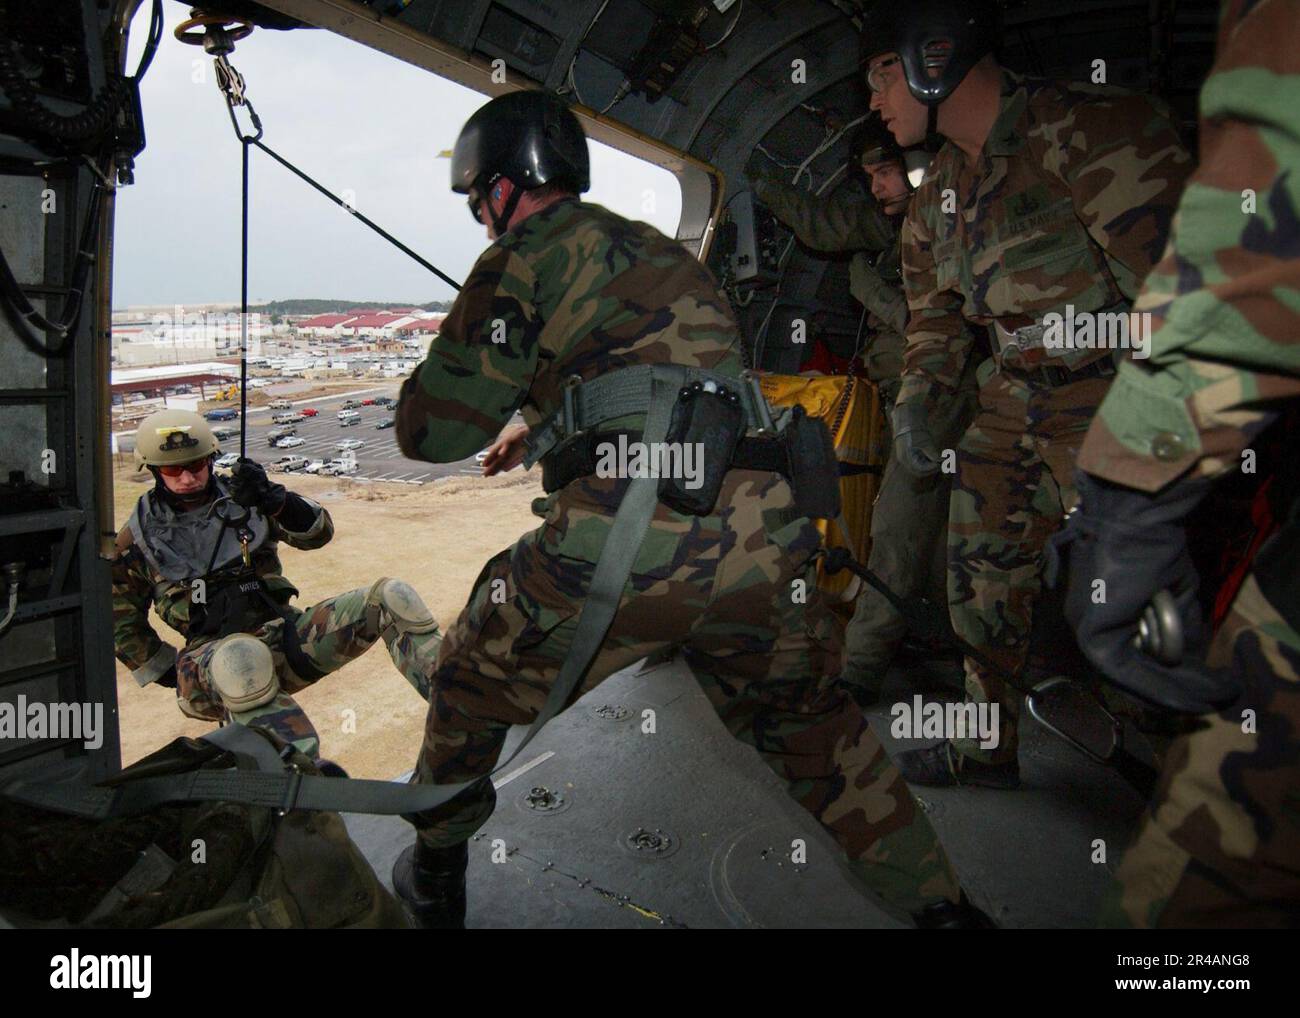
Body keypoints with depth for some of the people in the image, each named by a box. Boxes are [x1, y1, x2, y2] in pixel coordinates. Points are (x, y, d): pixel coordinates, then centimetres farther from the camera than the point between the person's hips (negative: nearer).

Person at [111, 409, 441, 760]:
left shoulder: (243, 499, 10)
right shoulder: (137, 539, 7)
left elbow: (318, 533, -1)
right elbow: (122, 624, 15)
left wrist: (273, 499, -19)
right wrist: (172, 674, 6)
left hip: (284, 631, 3)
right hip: (213, 652, -3)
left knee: (391, 598, -18)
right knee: (242, 660, -43)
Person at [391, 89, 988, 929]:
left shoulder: (524, 259, 6)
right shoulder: (667, 254, 27)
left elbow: (434, 431, 5)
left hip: (625, 541, -6)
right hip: (765, 537, 6)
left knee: (474, 686, 21)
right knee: (811, 726, 27)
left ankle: (436, 879, 39)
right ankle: (939, 901, 34)